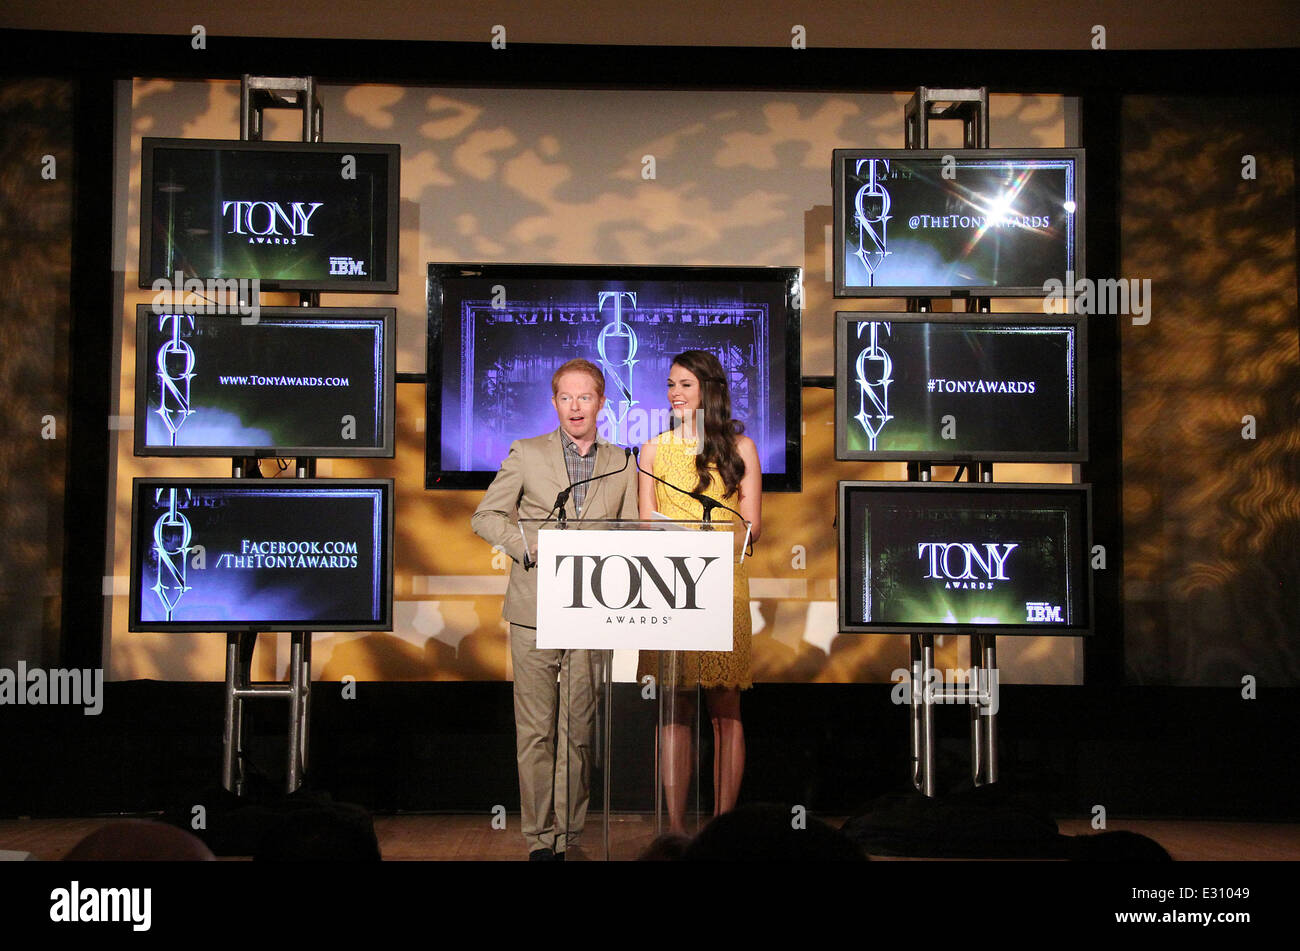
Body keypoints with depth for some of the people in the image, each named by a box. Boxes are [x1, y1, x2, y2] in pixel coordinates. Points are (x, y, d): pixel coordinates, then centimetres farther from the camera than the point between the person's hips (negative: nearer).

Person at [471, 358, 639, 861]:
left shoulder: (622, 465, 11)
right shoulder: (526, 454, 6)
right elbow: (485, 516, 6)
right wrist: (533, 545, -9)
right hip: (535, 612, -1)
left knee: (580, 730, 3)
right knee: (535, 730, 0)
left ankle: (571, 834, 11)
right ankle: (540, 838, 7)